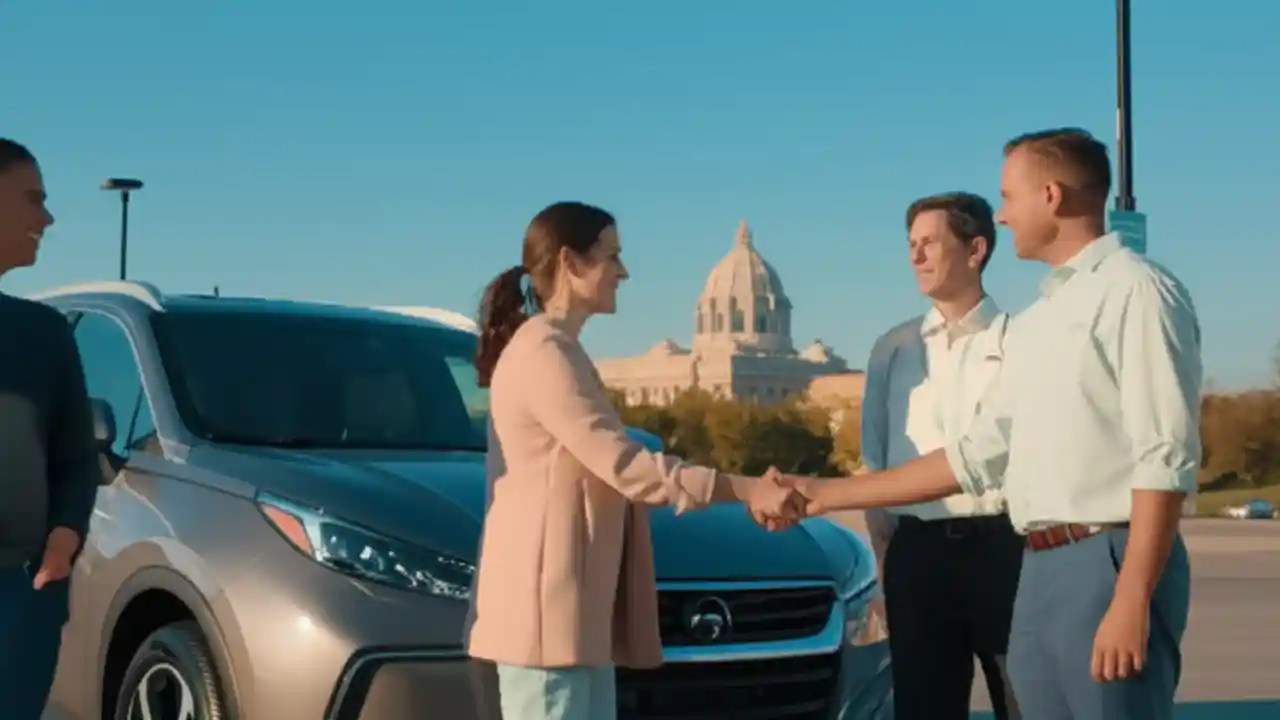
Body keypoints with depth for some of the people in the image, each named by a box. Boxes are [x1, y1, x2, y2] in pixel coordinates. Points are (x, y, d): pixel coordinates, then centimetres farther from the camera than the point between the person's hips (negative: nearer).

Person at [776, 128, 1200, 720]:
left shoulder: (1133, 290, -6)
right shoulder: (1032, 325, 19)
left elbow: (1165, 460, -14)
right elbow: (979, 456, 21)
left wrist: (1131, 601, -21)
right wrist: (830, 494, 20)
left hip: (1108, 562, -8)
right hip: (1040, 570, 8)